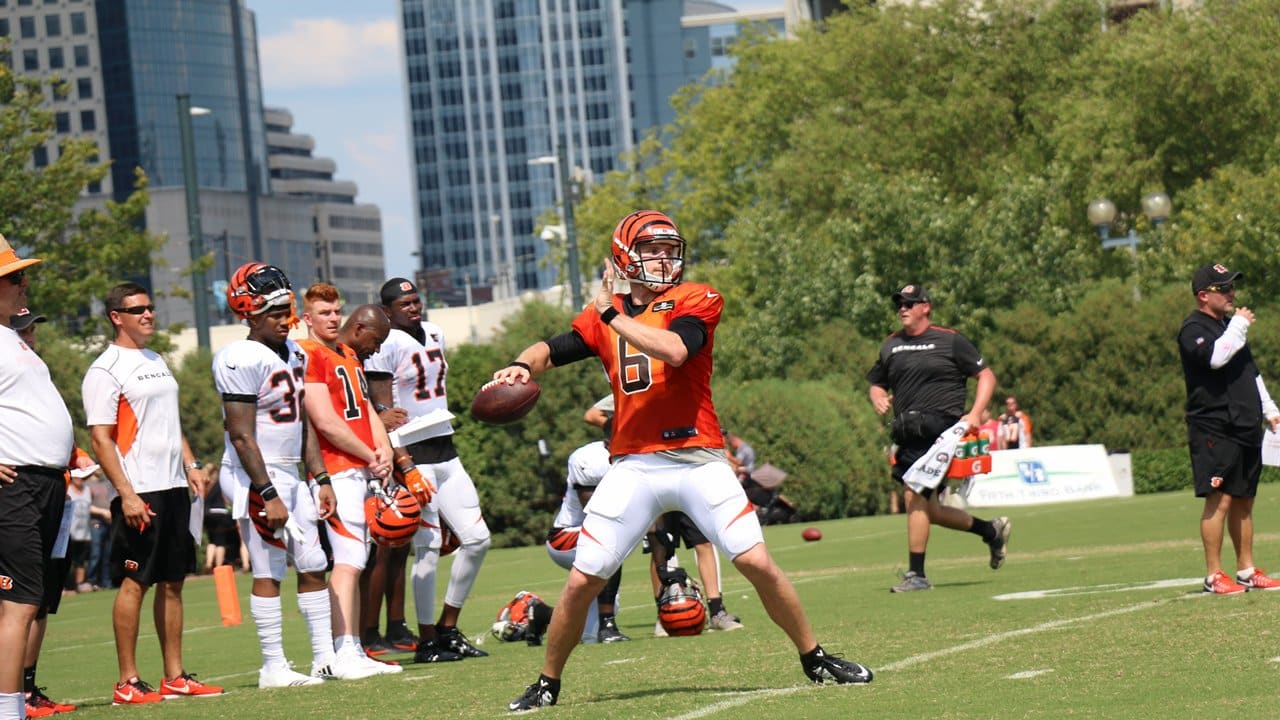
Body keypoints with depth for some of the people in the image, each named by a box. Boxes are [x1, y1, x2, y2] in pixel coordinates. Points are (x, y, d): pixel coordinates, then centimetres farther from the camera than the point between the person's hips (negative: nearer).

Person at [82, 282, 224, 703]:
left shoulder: (156, 362, 17)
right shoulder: (105, 371, -9)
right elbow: (101, 438, -14)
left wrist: (191, 465, 13)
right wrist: (126, 494, -20)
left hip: (174, 487, 8)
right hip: (140, 493, -8)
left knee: (173, 580, 9)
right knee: (135, 582, -6)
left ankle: (175, 677, 14)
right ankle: (128, 683, -3)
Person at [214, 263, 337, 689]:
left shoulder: (294, 354, 11)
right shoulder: (241, 360, -17)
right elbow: (241, 436, -19)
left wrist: (320, 479, 14)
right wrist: (267, 494, -20)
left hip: (290, 475, 9)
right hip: (255, 477, -9)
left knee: (313, 566, 10)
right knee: (269, 572, -5)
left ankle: (325, 657, 16)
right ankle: (273, 667, 1)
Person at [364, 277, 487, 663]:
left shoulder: (435, 334, 13)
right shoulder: (384, 345, -12)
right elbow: (384, 411, -15)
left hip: (445, 452, 8)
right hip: (412, 455, -8)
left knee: (477, 538, 5)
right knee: (428, 548, -7)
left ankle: (448, 629, 16)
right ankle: (426, 641, 2)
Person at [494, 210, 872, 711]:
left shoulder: (696, 300, -1)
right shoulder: (604, 314, 10)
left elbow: (674, 350, -20)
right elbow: (553, 350, 6)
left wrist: (613, 316, -16)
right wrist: (523, 366, -16)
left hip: (697, 459, -2)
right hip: (633, 467, 2)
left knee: (758, 564, -8)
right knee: (582, 581, -1)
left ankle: (815, 660, 10)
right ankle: (547, 684, 16)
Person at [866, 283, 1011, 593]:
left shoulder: (949, 341, 1)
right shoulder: (891, 346, 16)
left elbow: (986, 376, 3)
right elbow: (876, 383, 27)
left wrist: (975, 413, -11)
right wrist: (878, 399, 3)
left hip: (940, 428, -7)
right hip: (909, 436, 7)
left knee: (915, 495, -17)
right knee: (927, 510, 8)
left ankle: (916, 573, -12)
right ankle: (992, 530, 29)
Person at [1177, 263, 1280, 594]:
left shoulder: (1230, 325, 20)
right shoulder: (1194, 329, -7)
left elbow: (1251, 372, 27)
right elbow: (1216, 356, -27)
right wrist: (1239, 324, -14)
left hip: (1246, 427, 8)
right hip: (1214, 428, -8)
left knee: (1244, 501, 11)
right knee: (1219, 499, -12)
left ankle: (1247, 571, 17)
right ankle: (1214, 576, -10)